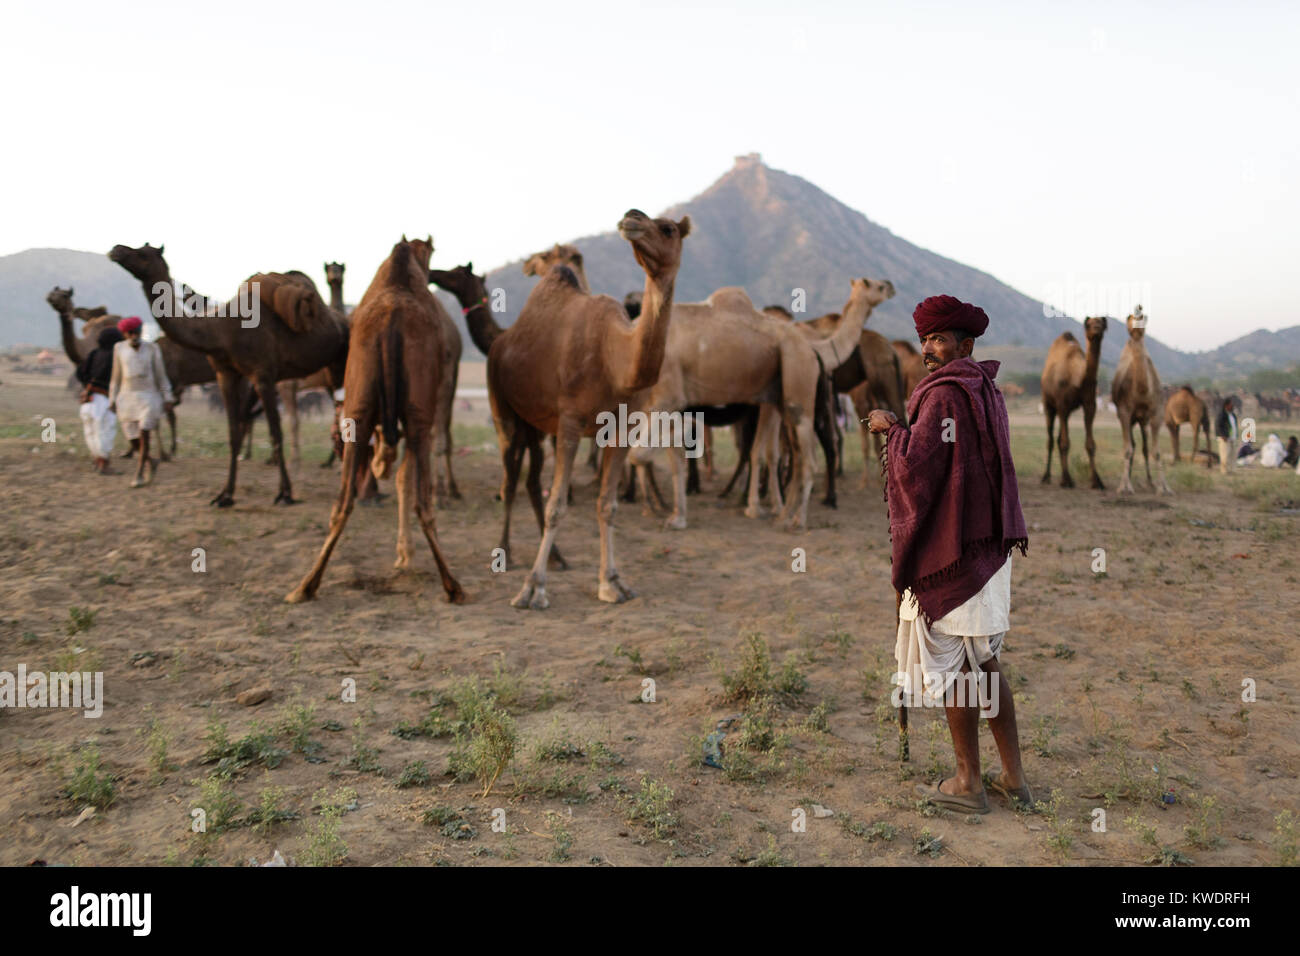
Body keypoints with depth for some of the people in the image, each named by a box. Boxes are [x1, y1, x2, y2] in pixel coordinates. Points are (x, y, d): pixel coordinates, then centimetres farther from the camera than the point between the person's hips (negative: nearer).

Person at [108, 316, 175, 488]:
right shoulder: (119, 348, 1)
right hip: (127, 397, 2)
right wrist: (112, 399, 6)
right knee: (133, 436, 3)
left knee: (144, 434, -14)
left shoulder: (152, 348, -3)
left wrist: (168, 397, -2)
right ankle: (150, 463, 31)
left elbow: (161, 375, 1)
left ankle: (140, 474, -6)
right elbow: (116, 376, 7)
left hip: (148, 396, -2)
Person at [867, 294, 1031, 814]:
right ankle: (1013, 775, 22)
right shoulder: (987, 391, 14)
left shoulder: (944, 395, -15)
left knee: (953, 663, 1)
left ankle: (968, 783, 10)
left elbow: (915, 465, -21)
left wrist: (892, 427, -6)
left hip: (951, 546, -9)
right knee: (983, 662, 15)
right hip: (987, 543, 9)